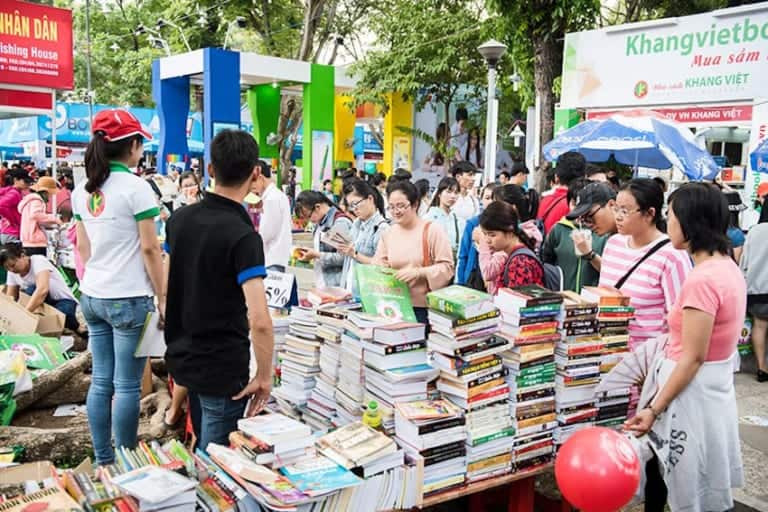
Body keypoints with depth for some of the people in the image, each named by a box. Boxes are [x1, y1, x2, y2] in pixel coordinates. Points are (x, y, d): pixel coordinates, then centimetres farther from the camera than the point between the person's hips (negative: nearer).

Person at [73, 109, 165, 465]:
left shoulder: (82, 190, 8)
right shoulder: (135, 187, -13)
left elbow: (82, 247, 13)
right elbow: (150, 249, -13)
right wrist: (162, 298, -6)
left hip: (92, 297, 7)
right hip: (129, 299, -7)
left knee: (101, 382, 13)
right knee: (127, 386, 2)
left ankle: (103, 461, 23)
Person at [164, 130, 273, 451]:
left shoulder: (180, 219, -1)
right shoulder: (243, 236, -22)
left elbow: (166, 288, 10)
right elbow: (259, 321, -28)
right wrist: (264, 376, -15)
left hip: (181, 356, 7)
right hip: (222, 368, -7)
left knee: (200, 451, 26)